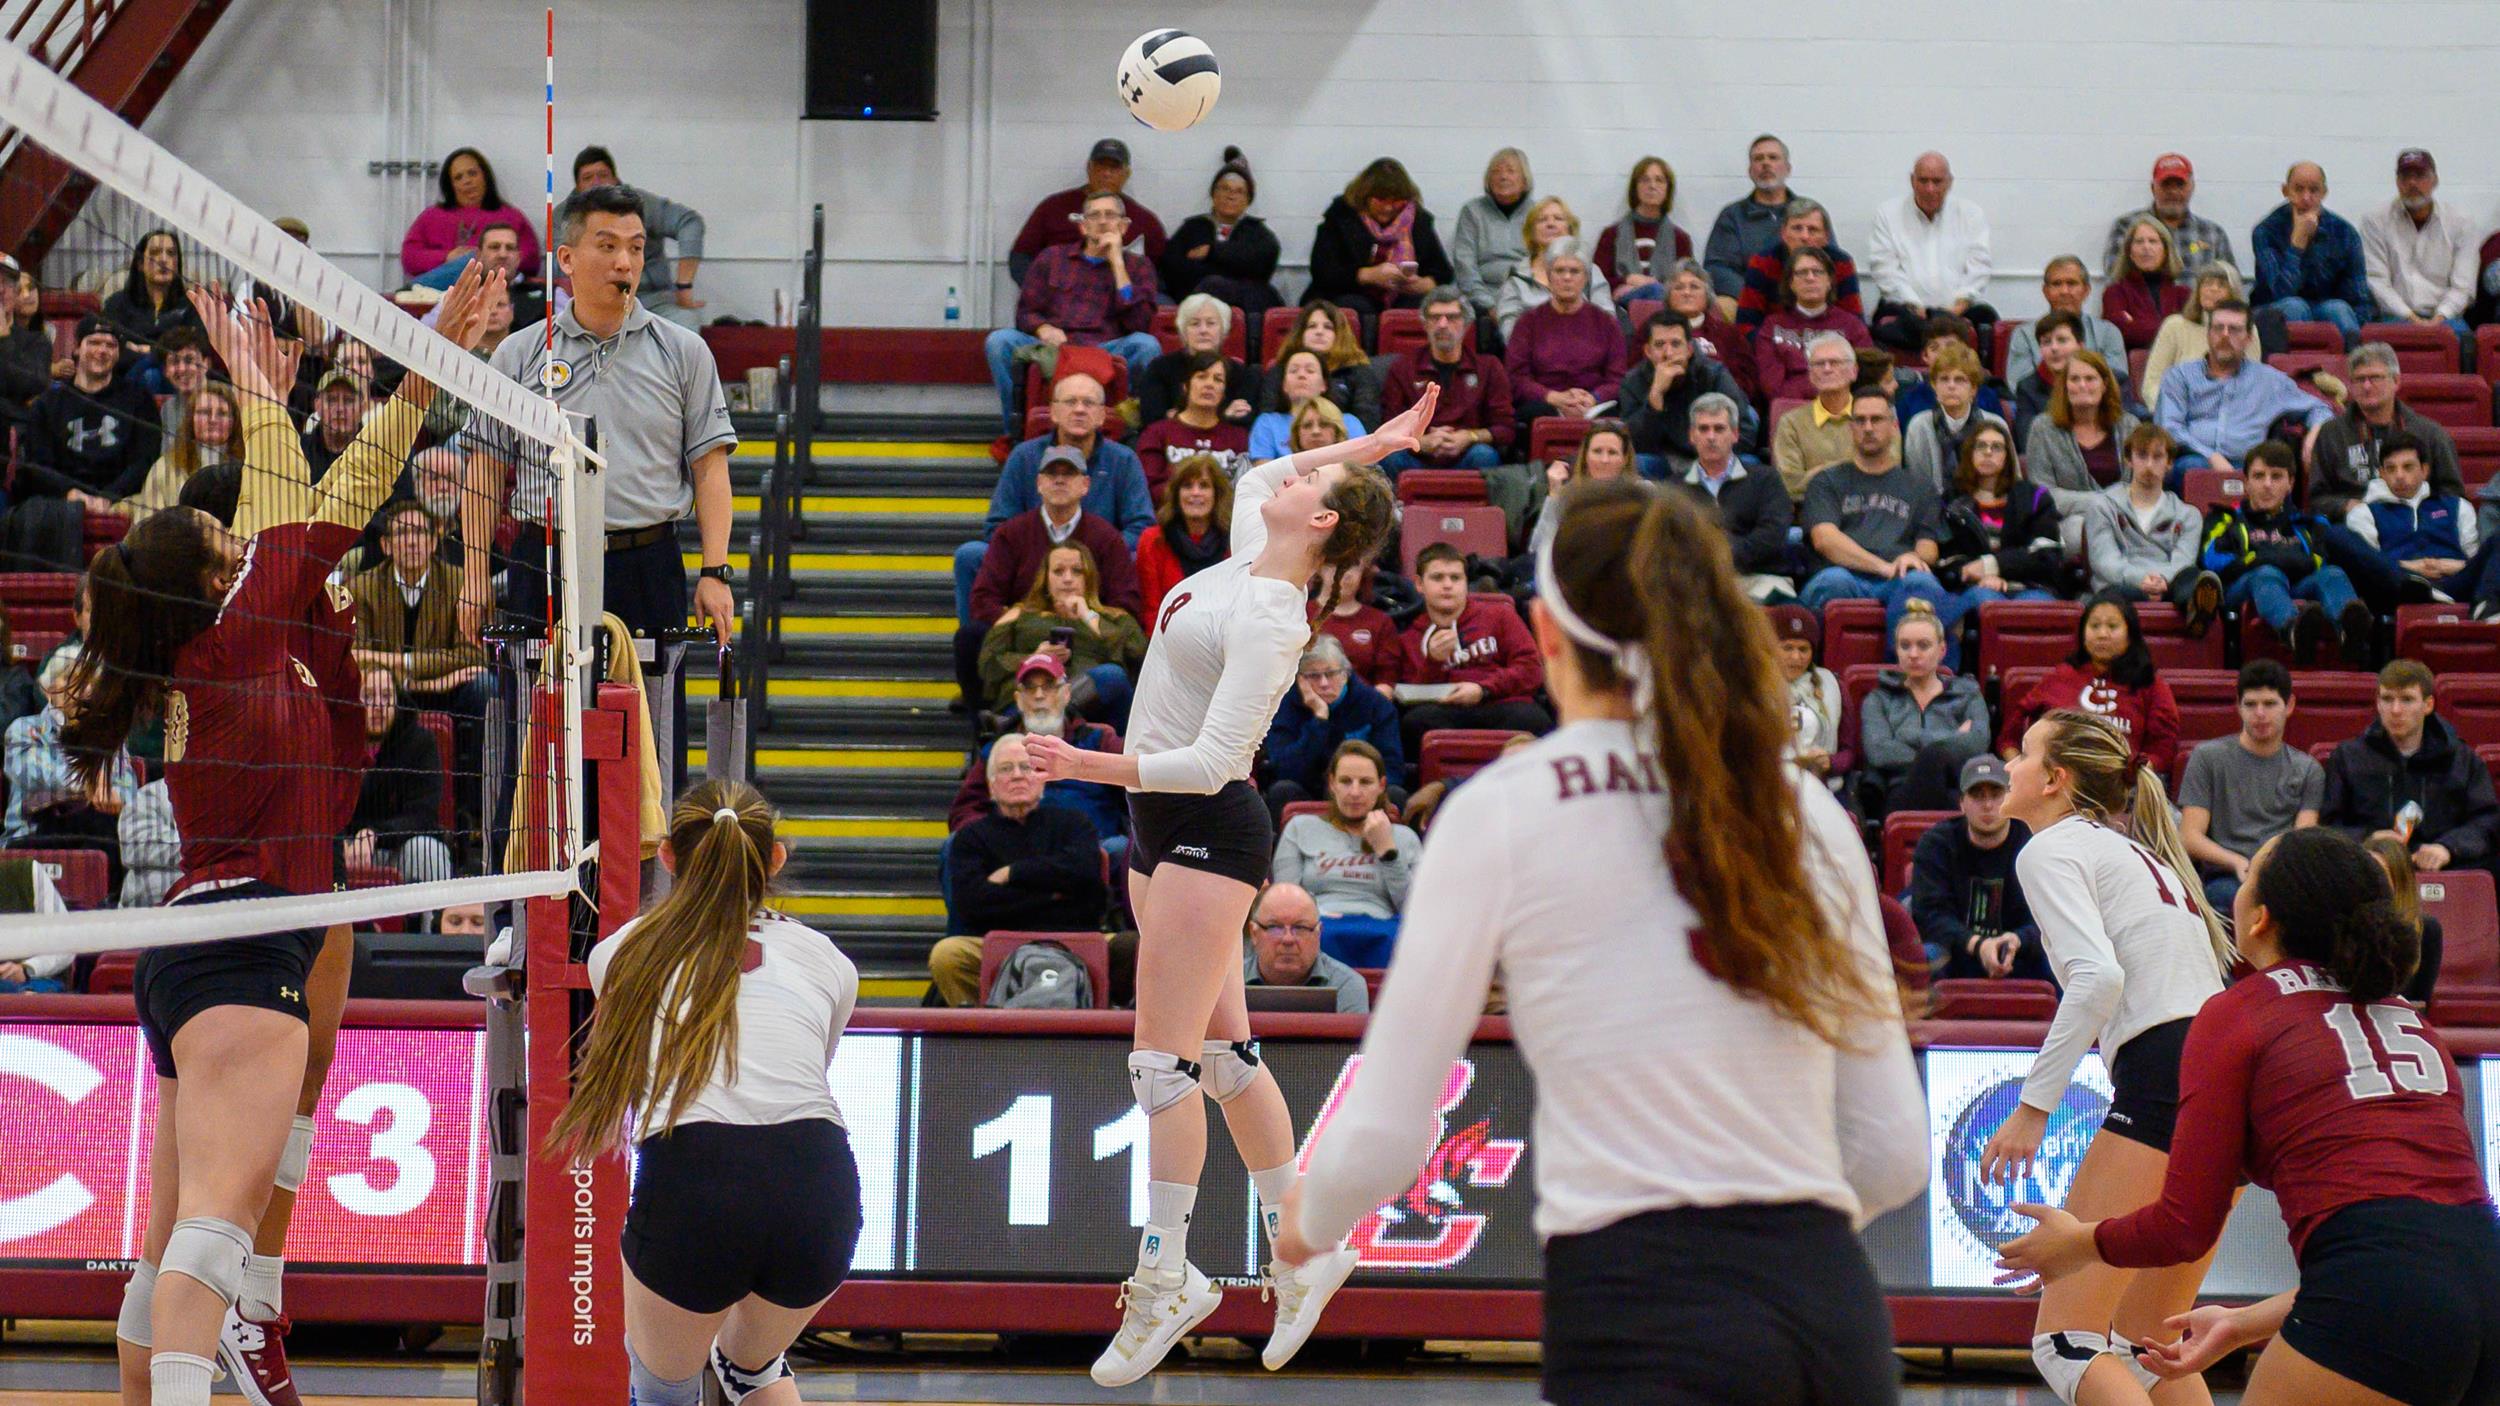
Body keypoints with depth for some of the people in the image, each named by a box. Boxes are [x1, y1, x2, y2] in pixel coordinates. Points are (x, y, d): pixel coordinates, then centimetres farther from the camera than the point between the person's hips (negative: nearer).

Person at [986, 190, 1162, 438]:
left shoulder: (1137, 267, 18)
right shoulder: (1052, 257, 22)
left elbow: (1138, 323, 1)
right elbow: (1025, 312, 15)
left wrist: (1117, 263, 0)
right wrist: (1043, 329, -10)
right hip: (1052, 350, 1)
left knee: (1146, 344, -31)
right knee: (999, 340, -26)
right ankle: (1016, 430, -22)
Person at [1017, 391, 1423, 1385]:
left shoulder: (1268, 619, -19)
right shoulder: (1249, 560, 8)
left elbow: (1213, 761, -25)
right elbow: (1256, 477, 31)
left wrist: (1088, 766, -30)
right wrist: (1372, 446, 21)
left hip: (1207, 828, -10)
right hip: (1164, 828, 10)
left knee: (1163, 1061, -8)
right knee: (1221, 1053, 12)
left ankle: (1165, 1278, -4)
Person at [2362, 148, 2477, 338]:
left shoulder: (2460, 223, 12)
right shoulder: (2375, 221, 8)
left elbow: (2463, 286, 6)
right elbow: (2376, 280, 0)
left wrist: (2438, 319, -12)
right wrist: (2411, 318, -12)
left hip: (2444, 317, 1)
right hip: (2395, 316, -1)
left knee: (2457, 332, -34)